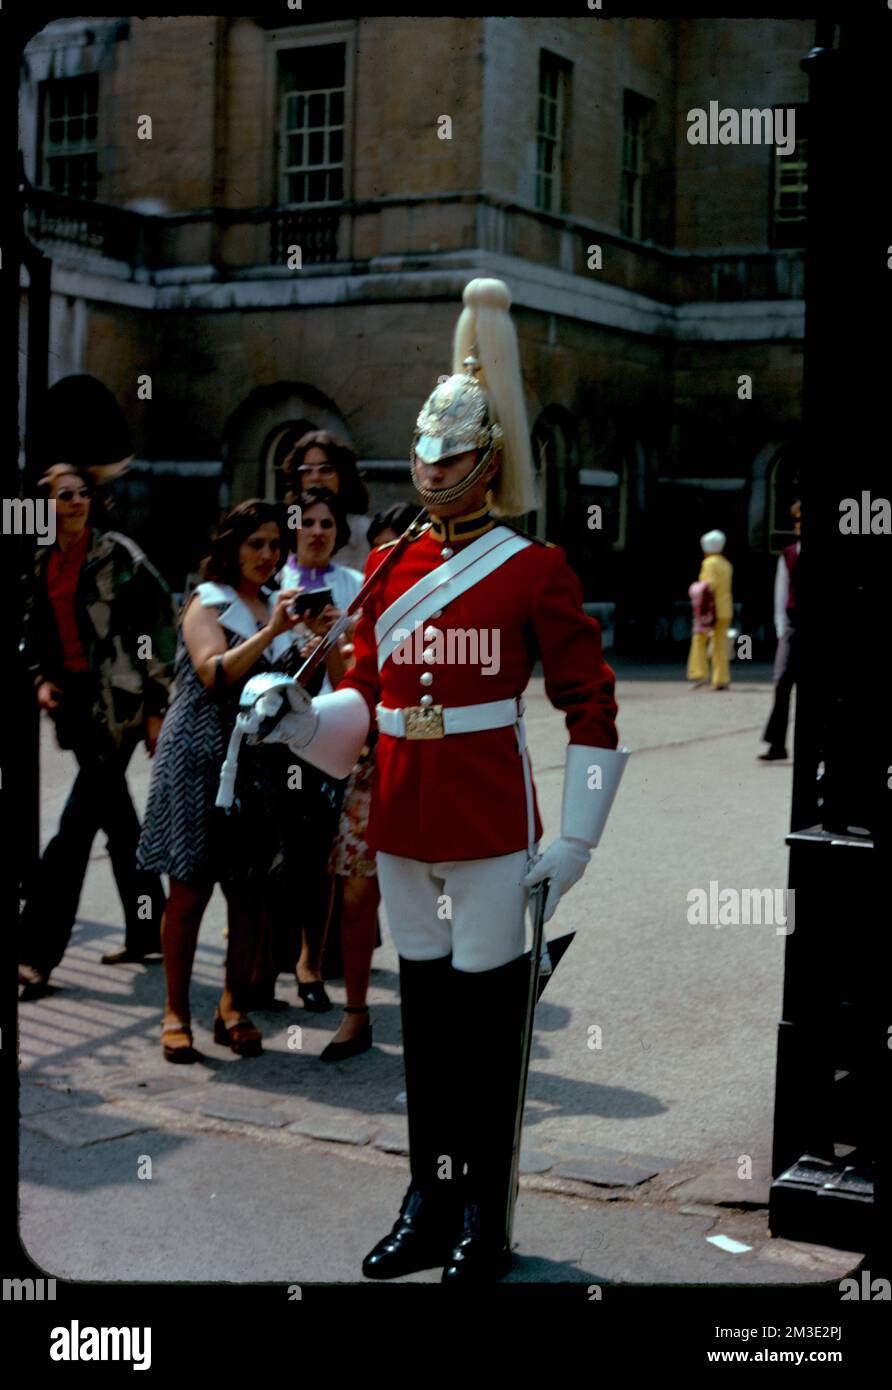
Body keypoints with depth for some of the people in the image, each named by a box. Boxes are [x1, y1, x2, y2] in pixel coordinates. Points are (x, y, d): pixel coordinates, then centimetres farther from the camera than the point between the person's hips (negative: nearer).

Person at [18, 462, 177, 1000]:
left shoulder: (118, 555, -8)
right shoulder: (42, 562, 11)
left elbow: (161, 627, -9)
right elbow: (36, 630, 25)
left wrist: (157, 706, -12)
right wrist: (42, 678, 7)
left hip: (118, 699, -7)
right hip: (73, 697, 7)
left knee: (78, 821, -10)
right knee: (116, 817, 14)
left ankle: (39, 952, -9)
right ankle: (149, 931, 26)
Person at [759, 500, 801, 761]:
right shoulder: (787, 555, 11)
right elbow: (781, 593, 12)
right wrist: (781, 628, 5)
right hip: (792, 625, 3)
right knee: (782, 683, -6)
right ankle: (777, 744, -8)